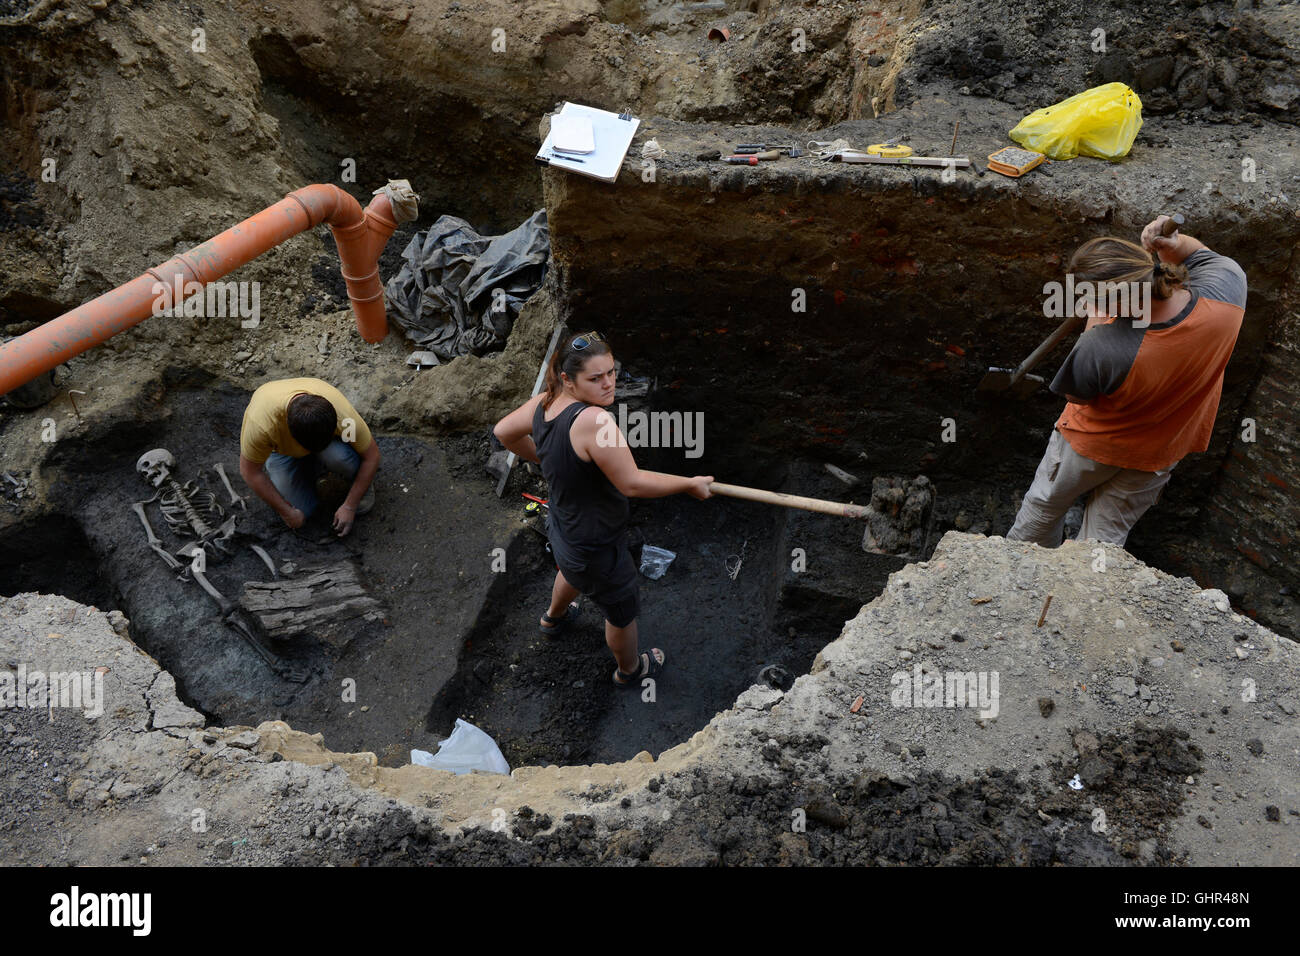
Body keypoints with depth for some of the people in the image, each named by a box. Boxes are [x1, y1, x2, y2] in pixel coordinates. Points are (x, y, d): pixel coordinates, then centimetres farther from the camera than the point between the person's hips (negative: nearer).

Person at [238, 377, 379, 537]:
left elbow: (372, 455, -23)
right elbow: (250, 471, -24)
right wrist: (286, 511, -18)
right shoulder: (260, 422, -40)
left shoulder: (342, 415, -38)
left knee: (338, 455, -35)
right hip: (282, 449, 0)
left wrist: (349, 507, -20)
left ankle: (361, 486, -2)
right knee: (299, 511, -15)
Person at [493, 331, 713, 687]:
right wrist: (691, 483, -21)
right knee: (622, 610, 22)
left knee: (573, 571, 42)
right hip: (596, 548, -8)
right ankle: (630, 669, 52)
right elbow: (631, 484, -34)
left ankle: (554, 618, 74)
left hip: (562, 531, 8)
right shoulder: (594, 420, -37)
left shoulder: (545, 403, -11)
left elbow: (504, 431, 7)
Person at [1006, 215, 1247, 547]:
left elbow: (1076, 395, -19)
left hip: (1093, 448, -4)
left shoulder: (1101, 347, -43)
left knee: (1045, 506, 28)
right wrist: (1175, 244, -24)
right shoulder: (1224, 296, -29)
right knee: (1106, 537, 23)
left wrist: (1094, 322, -15)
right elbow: (1204, 256, -3)